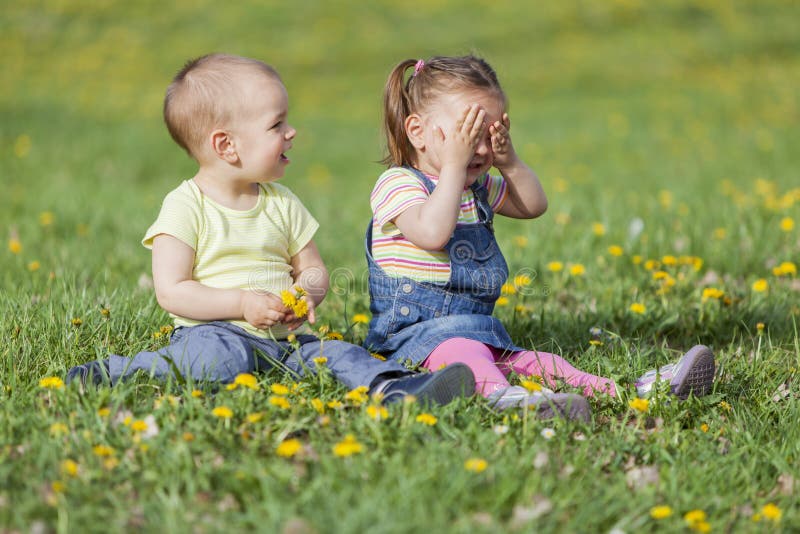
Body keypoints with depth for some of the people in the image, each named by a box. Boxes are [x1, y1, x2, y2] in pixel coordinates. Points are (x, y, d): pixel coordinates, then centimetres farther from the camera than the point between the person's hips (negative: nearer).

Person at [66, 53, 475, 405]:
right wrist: (241, 303, -18)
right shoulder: (185, 206, -5)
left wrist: (307, 294, -6)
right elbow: (170, 292, -9)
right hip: (214, 332, -6)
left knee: (336, 354, -19)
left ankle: (398, 389, -41)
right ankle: (114, 372, -29)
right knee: (221, 357, -37)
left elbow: (314, 271, 19)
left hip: (280, 340, 6)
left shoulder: (282, 204, 14)